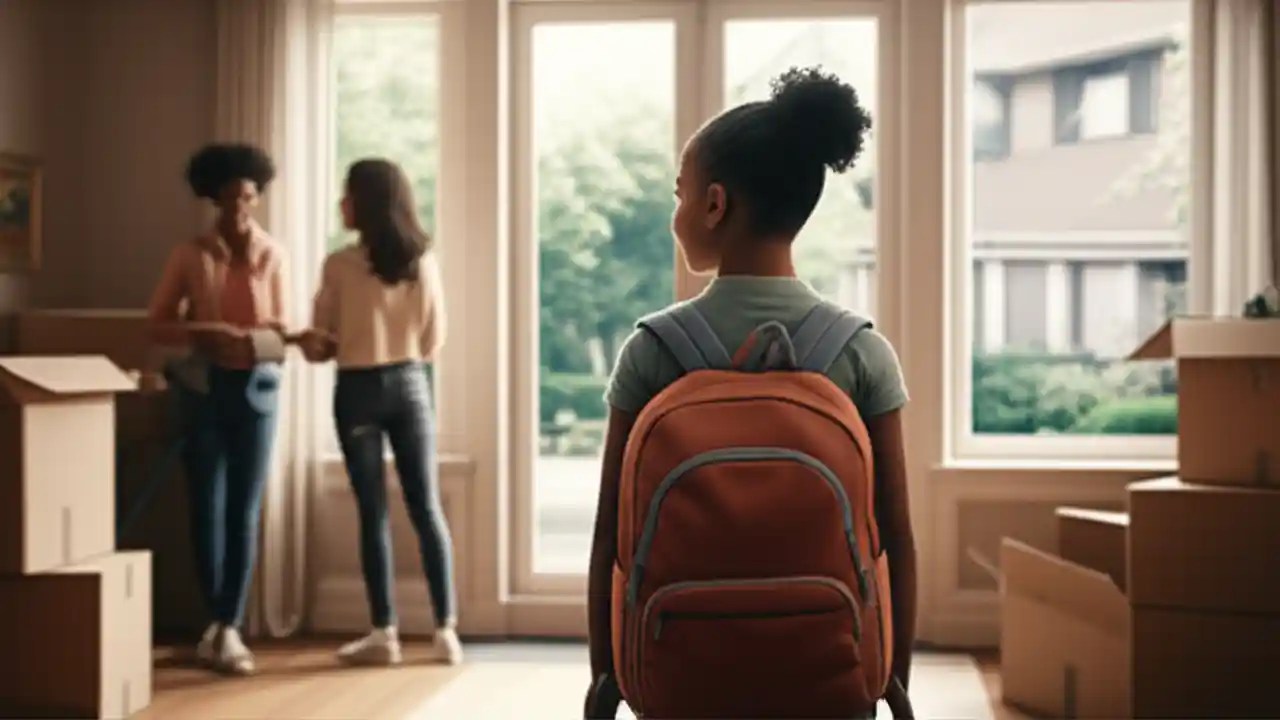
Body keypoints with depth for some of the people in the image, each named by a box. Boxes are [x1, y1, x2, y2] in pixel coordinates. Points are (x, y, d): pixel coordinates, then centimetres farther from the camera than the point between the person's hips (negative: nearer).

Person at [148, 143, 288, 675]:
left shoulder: (272, 255, 6)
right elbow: (158, 325, 0)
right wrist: (205, 333, -17)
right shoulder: (189, 255, 2)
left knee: (245, 510, -1)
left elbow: (280, 327, 10)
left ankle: (227, 628, 3)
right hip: (203, 386, -1)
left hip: (256, 387, 1)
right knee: (207, 506, 2)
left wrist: (269, 339, -13)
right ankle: (219, 623, 15)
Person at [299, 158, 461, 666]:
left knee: (374, 513, 2)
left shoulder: (340, 265, -10)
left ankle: (384, 634, 6)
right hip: (410, 385, 3)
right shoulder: (422, 260, -1)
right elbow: (435, 339, 6)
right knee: (426, 509, 6)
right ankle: (446, 632, 6)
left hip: (359, 389, -3)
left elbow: (319, 343, -3)